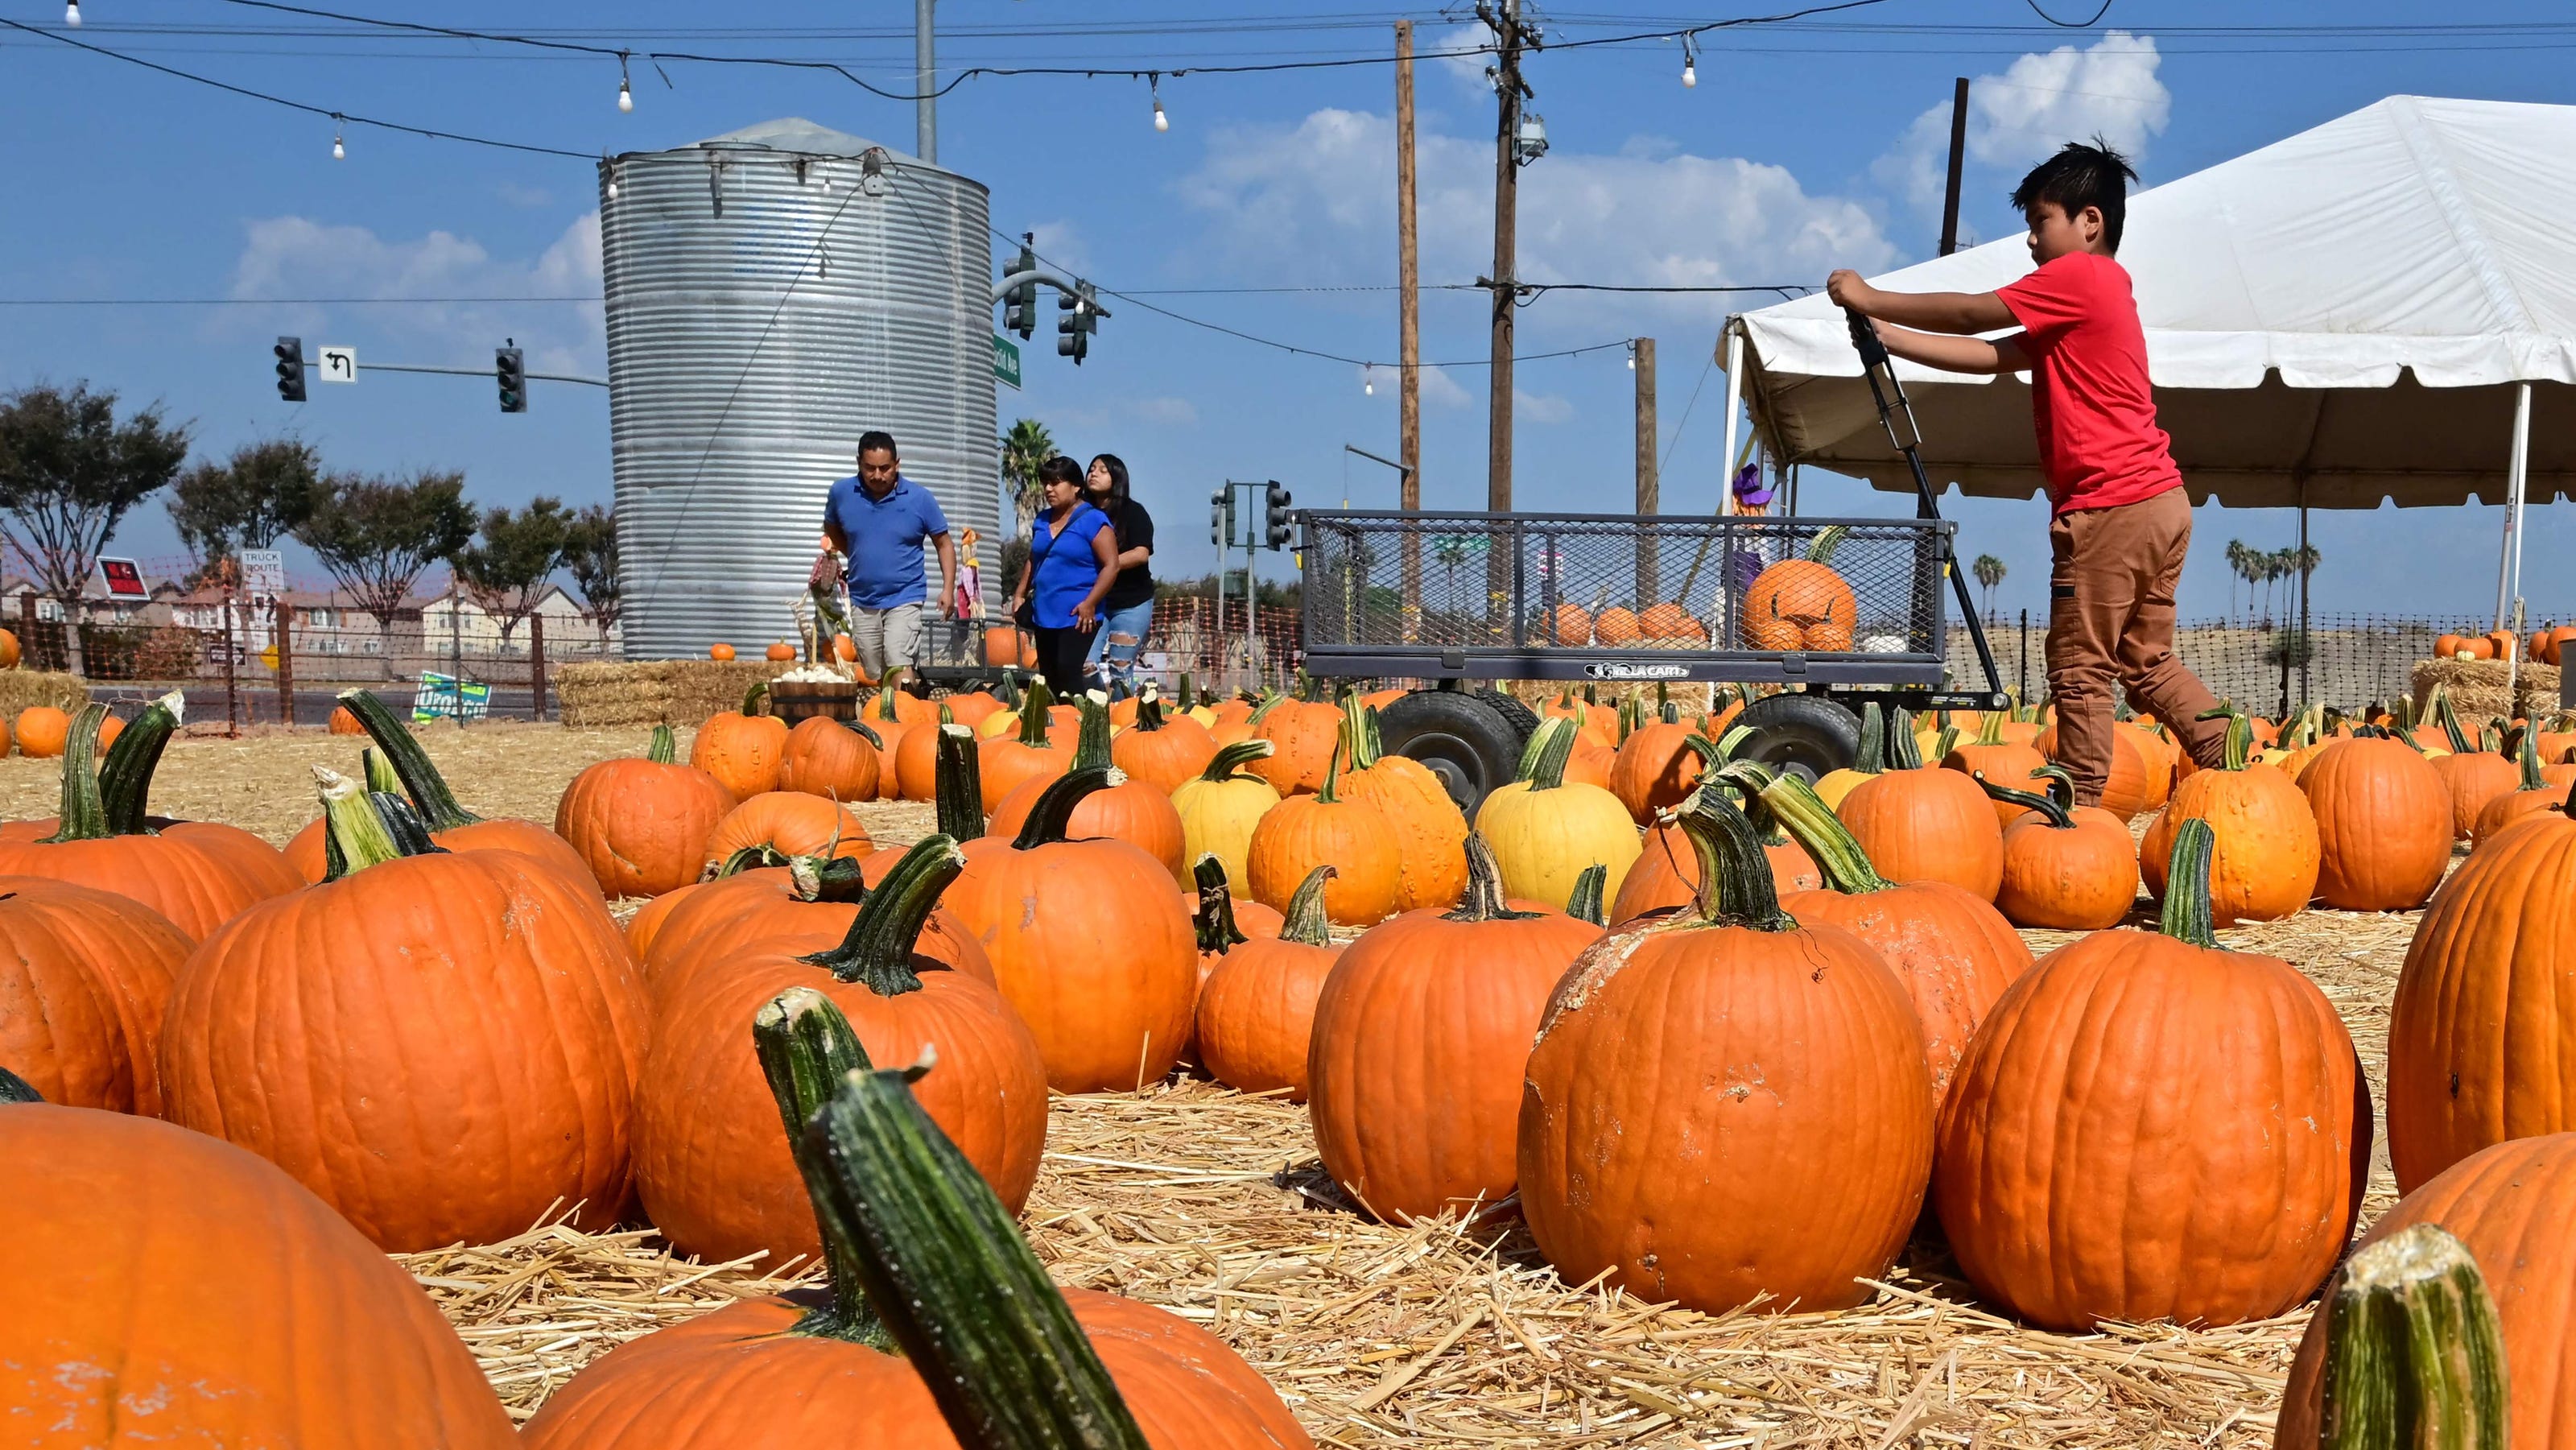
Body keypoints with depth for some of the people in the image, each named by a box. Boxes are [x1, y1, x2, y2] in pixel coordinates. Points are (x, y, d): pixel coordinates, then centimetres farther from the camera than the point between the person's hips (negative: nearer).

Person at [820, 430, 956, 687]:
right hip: (861, 602, 4)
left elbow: (944, 544, 1)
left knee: (899, 670, -20)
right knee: (873, 680, 13)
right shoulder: (841, 493, -2)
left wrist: (948, 588, -9)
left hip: (904, 600, -4)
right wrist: (858, 559, 8)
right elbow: (832, 531, 18)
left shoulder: (919, 498, -8)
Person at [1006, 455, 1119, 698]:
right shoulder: (1042, 519, 12)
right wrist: (1020, 594, 13)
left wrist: (1090, 603, -20)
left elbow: (1111, 565, -14)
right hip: (1043, 614, 8)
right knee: (1048, 680, 12)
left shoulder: (1093, 520, -9)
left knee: (1069, 678, -13)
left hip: (1076, 617, -8)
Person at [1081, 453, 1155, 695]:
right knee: (1089, 668, -6)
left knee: (1120, 671, -3)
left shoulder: (1133, 512, -1)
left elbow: (1141, 554, -14)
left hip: (1132, 603, -4)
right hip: (1094, 604, 4)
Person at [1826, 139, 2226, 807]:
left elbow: (1971, 313, -6)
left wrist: (1870, 299, 4)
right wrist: (1885, 334, 11)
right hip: (2159, 501, 10)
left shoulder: (2080, 276, -6)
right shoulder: (2100, 291, 22)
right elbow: (1990, 355, 16)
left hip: (2110, 505, -10)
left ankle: (2081, 806, 0)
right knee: (2147, 662, 16)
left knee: (2080, 668, -3)